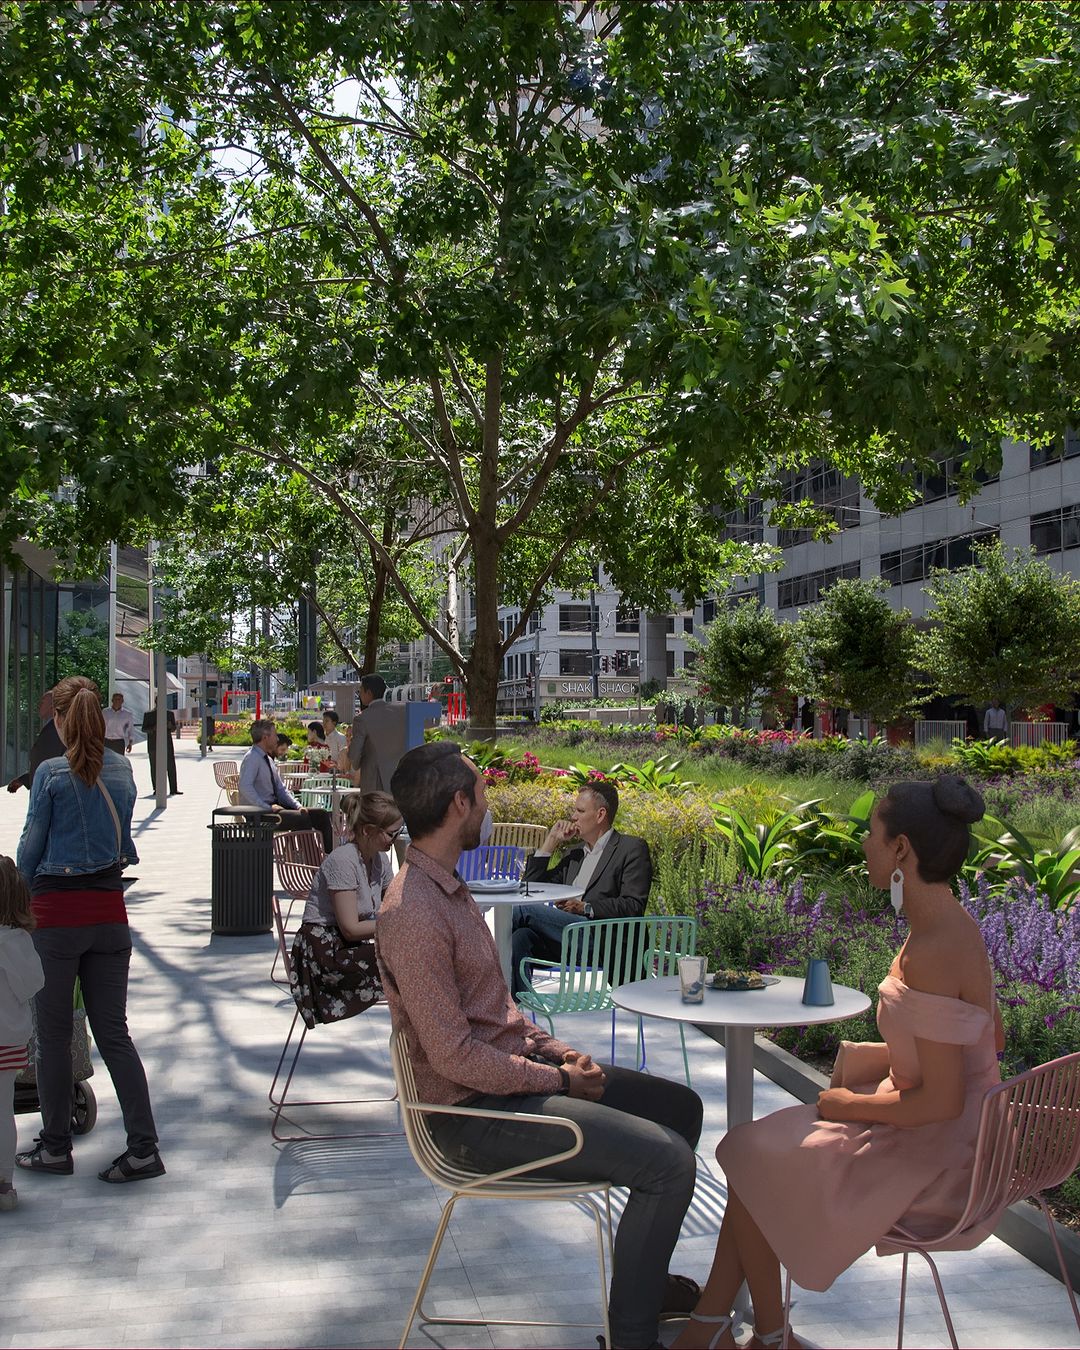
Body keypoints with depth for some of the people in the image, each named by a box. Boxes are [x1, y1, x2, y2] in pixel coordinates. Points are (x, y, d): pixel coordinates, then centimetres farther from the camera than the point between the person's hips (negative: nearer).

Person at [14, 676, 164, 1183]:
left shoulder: (51, 774, -11)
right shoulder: (122, 770, 4)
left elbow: (29, 850, -3)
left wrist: (26, 890, 15)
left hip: (56, 913, -5)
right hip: (109, 910, 5)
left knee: (54, 1034, 8)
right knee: (113, 1031, 8)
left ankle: (56, 1147, 19)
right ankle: (143, 1147, 4)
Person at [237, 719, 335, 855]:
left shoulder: (268, 759, 16)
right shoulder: (252, 758, -12)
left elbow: (280, 788, 17)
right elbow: (245, 787, -26)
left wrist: (298, 806, 1)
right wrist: (268, 807, -26)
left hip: (274, 806, 10)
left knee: (321, 814, -3)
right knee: (302, 817, -30)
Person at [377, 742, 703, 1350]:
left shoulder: (448, 888, 10)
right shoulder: (412, 912, -24)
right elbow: (455, 1056, -24)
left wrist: (557, 1050, 4)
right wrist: (560, 1081, -15)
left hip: (518, 1067, 10)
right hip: (478, 1110, -10)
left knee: (679, 1106, 14)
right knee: (666, 1157, -19)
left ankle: (646, 1276, 28)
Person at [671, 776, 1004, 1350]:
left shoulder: (932, 953, -29)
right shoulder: (953, 924, 2)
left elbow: (941, 1101, -28)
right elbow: (989, 1037, 13)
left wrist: (852, 1103, -13)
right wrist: (885, 1055, 7)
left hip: (933, 1159, -9)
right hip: (958, 1138, 9)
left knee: (749, 1156, 0)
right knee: (758, 1146, 9)